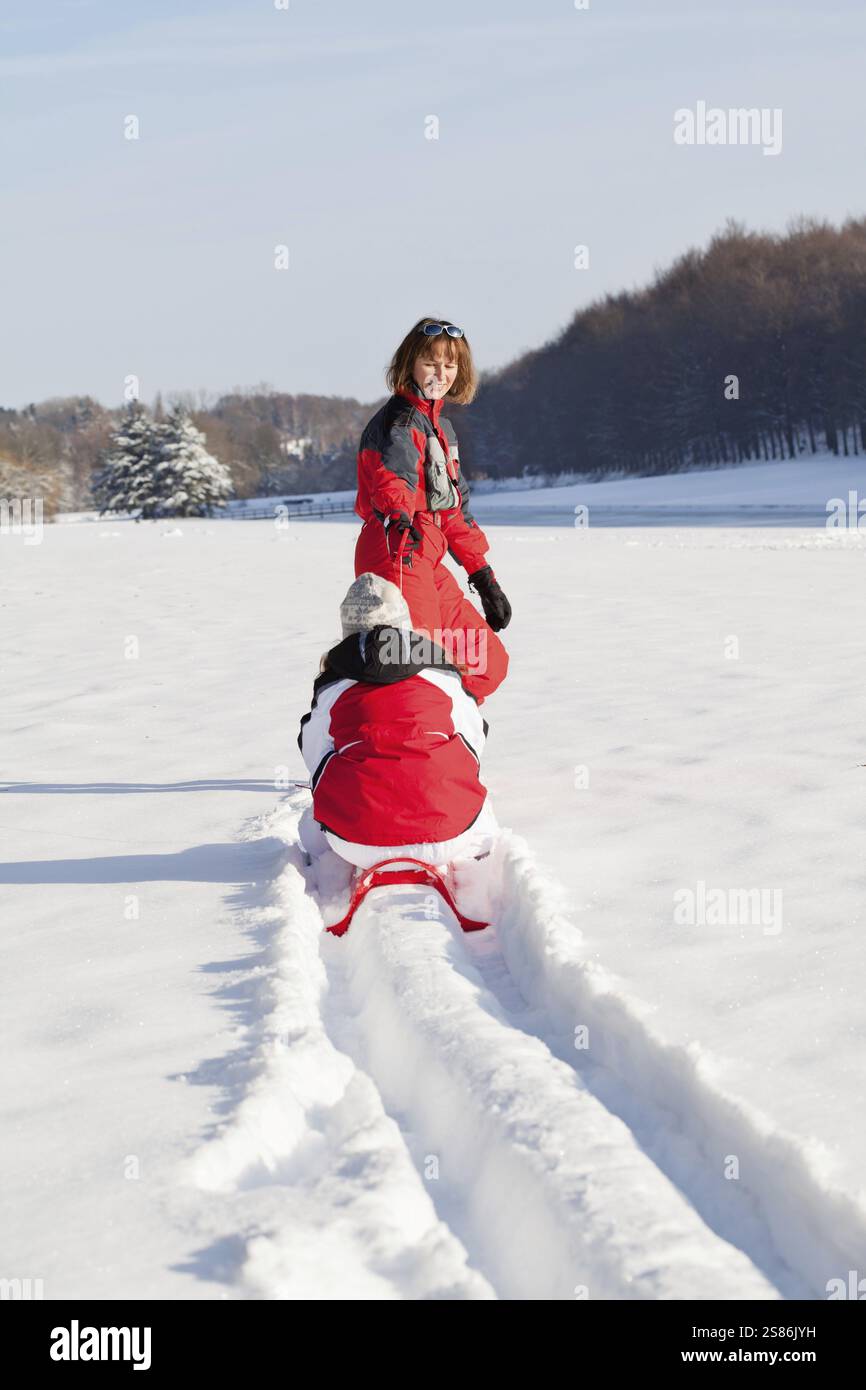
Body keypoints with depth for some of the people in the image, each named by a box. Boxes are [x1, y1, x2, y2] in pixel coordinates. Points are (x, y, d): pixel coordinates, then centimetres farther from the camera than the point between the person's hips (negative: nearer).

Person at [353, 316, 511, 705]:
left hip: (428, 564, 10)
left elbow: (455, 508, 30)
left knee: (489, 661, 13)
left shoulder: (441, 427, 24)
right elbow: (392, 471, -28)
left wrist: (483, 576, 29)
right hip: (397, 555, -9)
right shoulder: (398, 420, -5)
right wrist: (398, 517, -49)